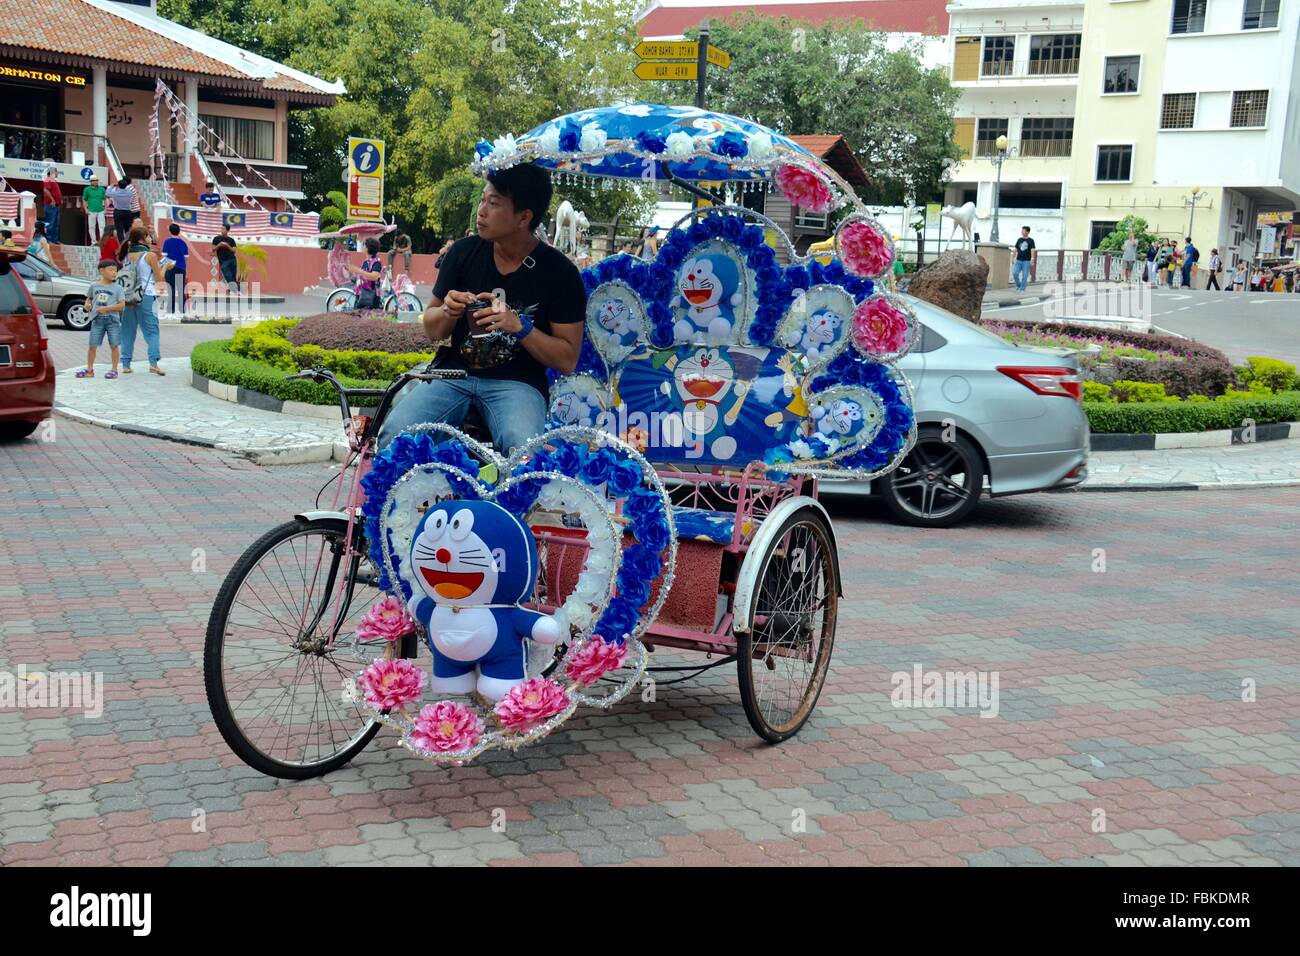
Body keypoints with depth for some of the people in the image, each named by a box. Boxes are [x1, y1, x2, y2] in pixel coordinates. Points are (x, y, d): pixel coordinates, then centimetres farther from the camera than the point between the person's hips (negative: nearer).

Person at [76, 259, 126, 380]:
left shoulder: (117, 288, 2)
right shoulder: (94, 286, 10)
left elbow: (122, 305, -6)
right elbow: (89, 298, 24)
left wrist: (106, 308, -15)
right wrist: (87, 305, 2)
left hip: (112, 319, -2)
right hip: (97, 319, 2)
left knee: (114, 345, -1)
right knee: (92, 345, 3)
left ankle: (114, 369, 9)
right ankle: (89, 369, 13)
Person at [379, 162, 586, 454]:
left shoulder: (559, 272, -5)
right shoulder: (464, 251, 3)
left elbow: (567, 361, -4)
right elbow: (432, 331, 12)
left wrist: (520, 327, -19)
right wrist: (448, 312, -11)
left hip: (517, 383, -3)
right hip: (454, 373, 3)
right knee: (395, 434, -25)